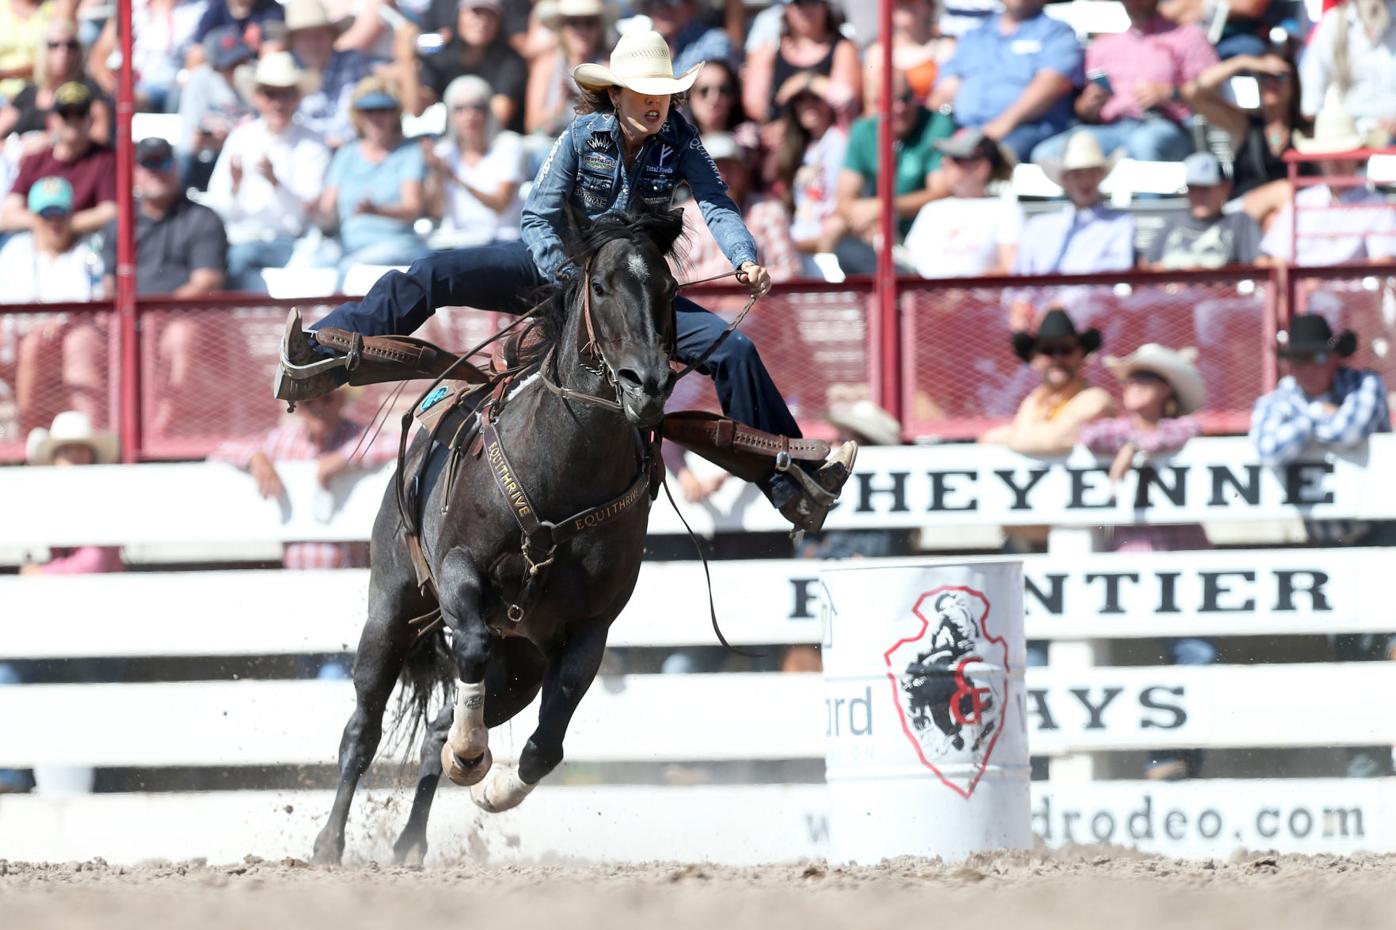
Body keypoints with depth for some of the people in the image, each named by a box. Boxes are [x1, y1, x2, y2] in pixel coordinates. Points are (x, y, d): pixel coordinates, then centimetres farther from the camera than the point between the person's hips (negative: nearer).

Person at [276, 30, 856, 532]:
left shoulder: (678, 140, -9)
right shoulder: (585, 136, -12)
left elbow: (716, 205, -21)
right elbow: (539, 216, -11)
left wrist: (745, 260, -41)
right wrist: (568, 278, -28)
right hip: (561, 266, -1)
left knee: (734, 351, -13)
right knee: (430, 277, -21)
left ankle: (791, 485, -6)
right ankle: (314, 364, -26)